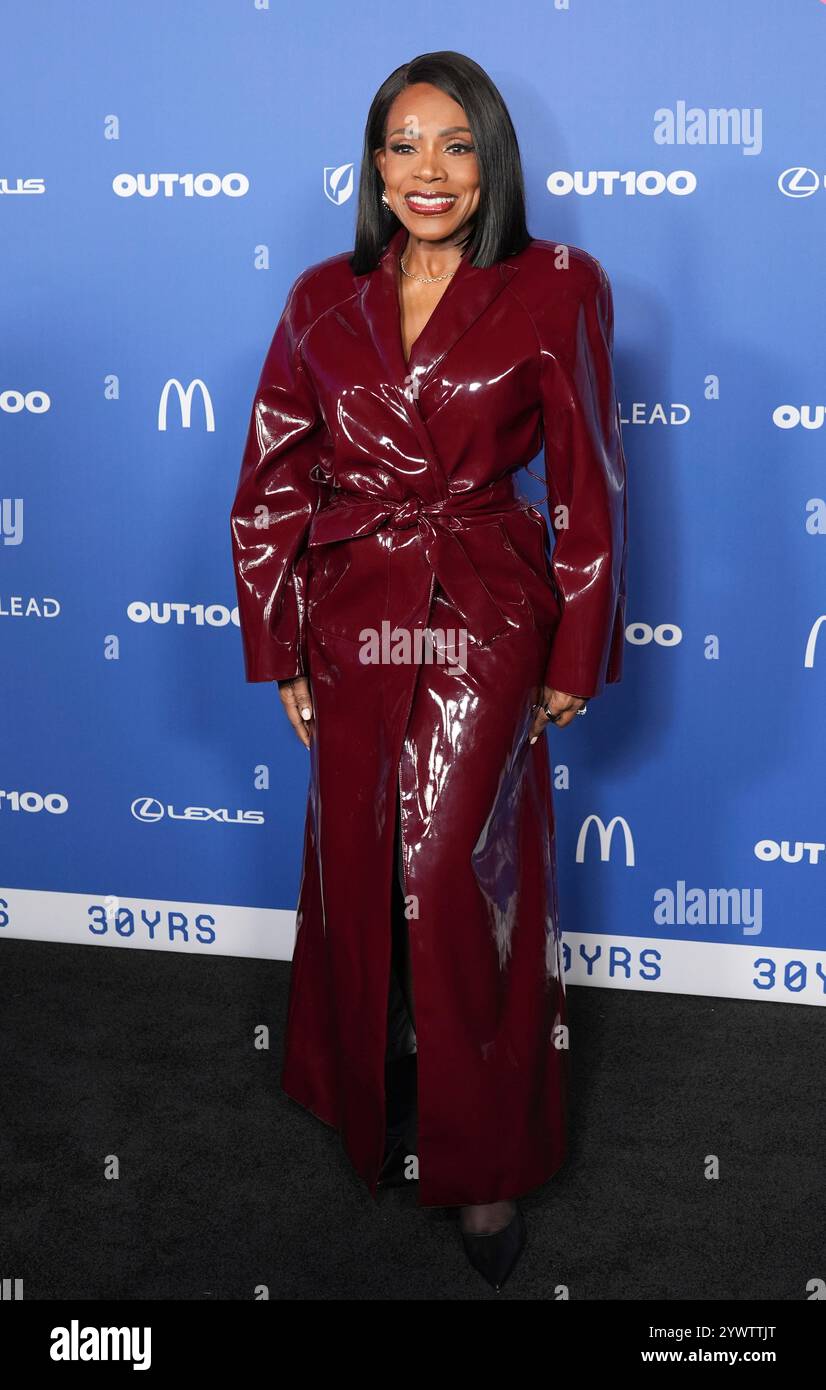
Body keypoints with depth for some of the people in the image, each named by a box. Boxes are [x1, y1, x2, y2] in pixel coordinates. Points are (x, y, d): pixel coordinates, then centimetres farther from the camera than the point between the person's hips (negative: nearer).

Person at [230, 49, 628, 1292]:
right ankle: (375, 1103, 35)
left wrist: (576, 662, -3)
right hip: (353, 627, 3)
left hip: (484, 629, -3)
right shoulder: (325, 300, 4)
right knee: (361, 875, 12)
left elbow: (589, 490, -3)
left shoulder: (554, 291, -5)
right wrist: (281, 653, 4)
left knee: (458, 884, -2)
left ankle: (485, 1159, 17)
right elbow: (271, 486, 6)